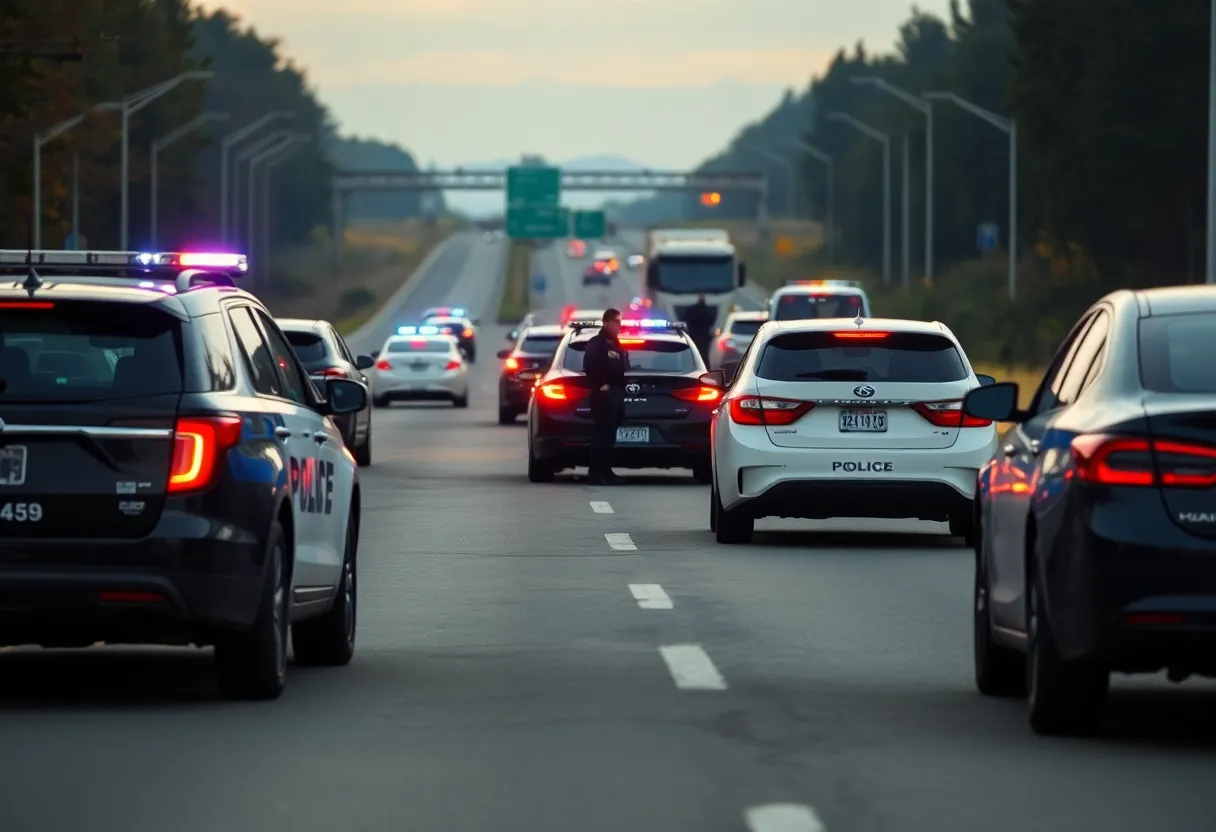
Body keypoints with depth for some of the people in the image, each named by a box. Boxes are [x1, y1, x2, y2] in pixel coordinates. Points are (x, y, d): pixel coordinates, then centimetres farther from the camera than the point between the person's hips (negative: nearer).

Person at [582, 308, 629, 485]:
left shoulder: (616, 345, 21)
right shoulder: (596, 343, -6)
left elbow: (623, 369, 26)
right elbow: (589, 366, -19)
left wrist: (622, 387, 12)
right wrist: (600, 384, -20)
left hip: (617, 393, 9)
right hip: (604, 393, -9)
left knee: (610, 434, 11)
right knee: (601, 433, -11)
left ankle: (605, 471, 16)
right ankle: (595, 473, -12)